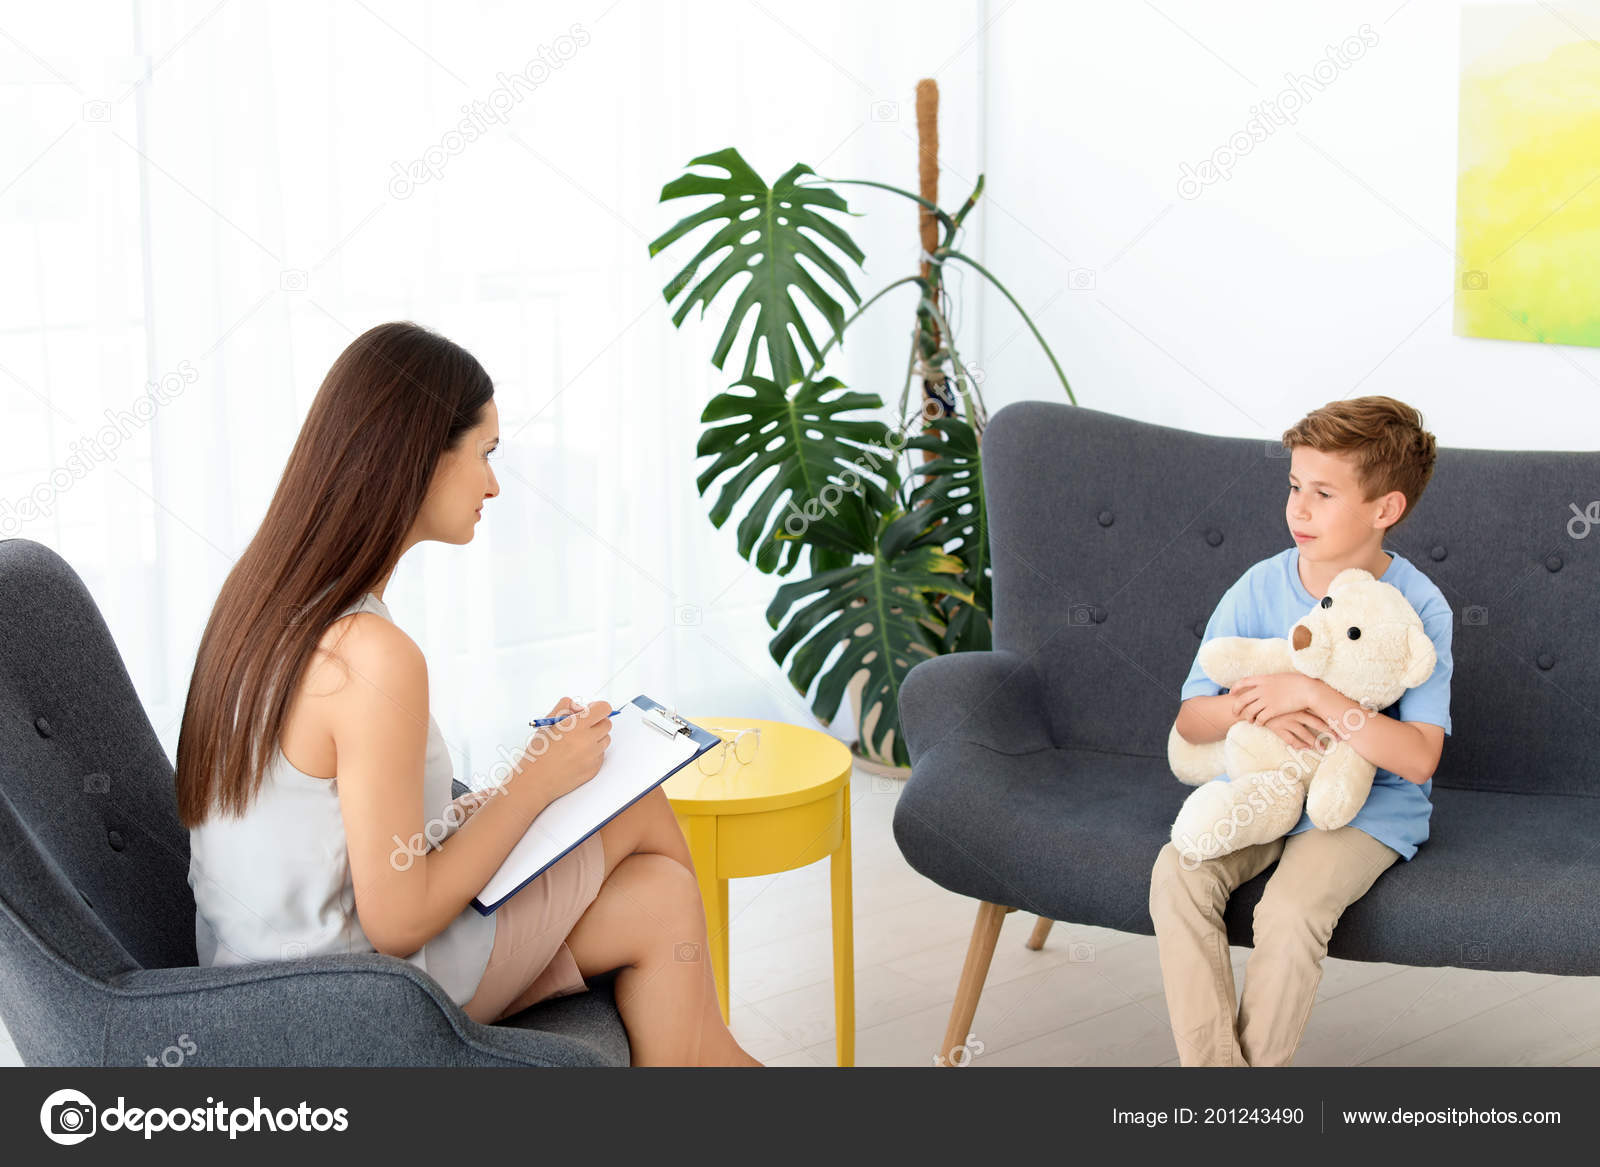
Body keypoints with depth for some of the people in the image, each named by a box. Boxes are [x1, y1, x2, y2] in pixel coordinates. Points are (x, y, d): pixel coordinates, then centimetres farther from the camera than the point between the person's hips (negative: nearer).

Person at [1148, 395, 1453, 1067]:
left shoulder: (1418, 607, -10)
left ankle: (1259, 1059, -9)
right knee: (1178, 875, -24)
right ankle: (1213, 1063, -18)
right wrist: (1252, 708, -19)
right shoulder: (1259, 589, -1)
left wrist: (1311, 695, -26)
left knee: (1290, 910, -30)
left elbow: (1418, 758, -19)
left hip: (1367, 808, -3)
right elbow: (1191, 719, 3)